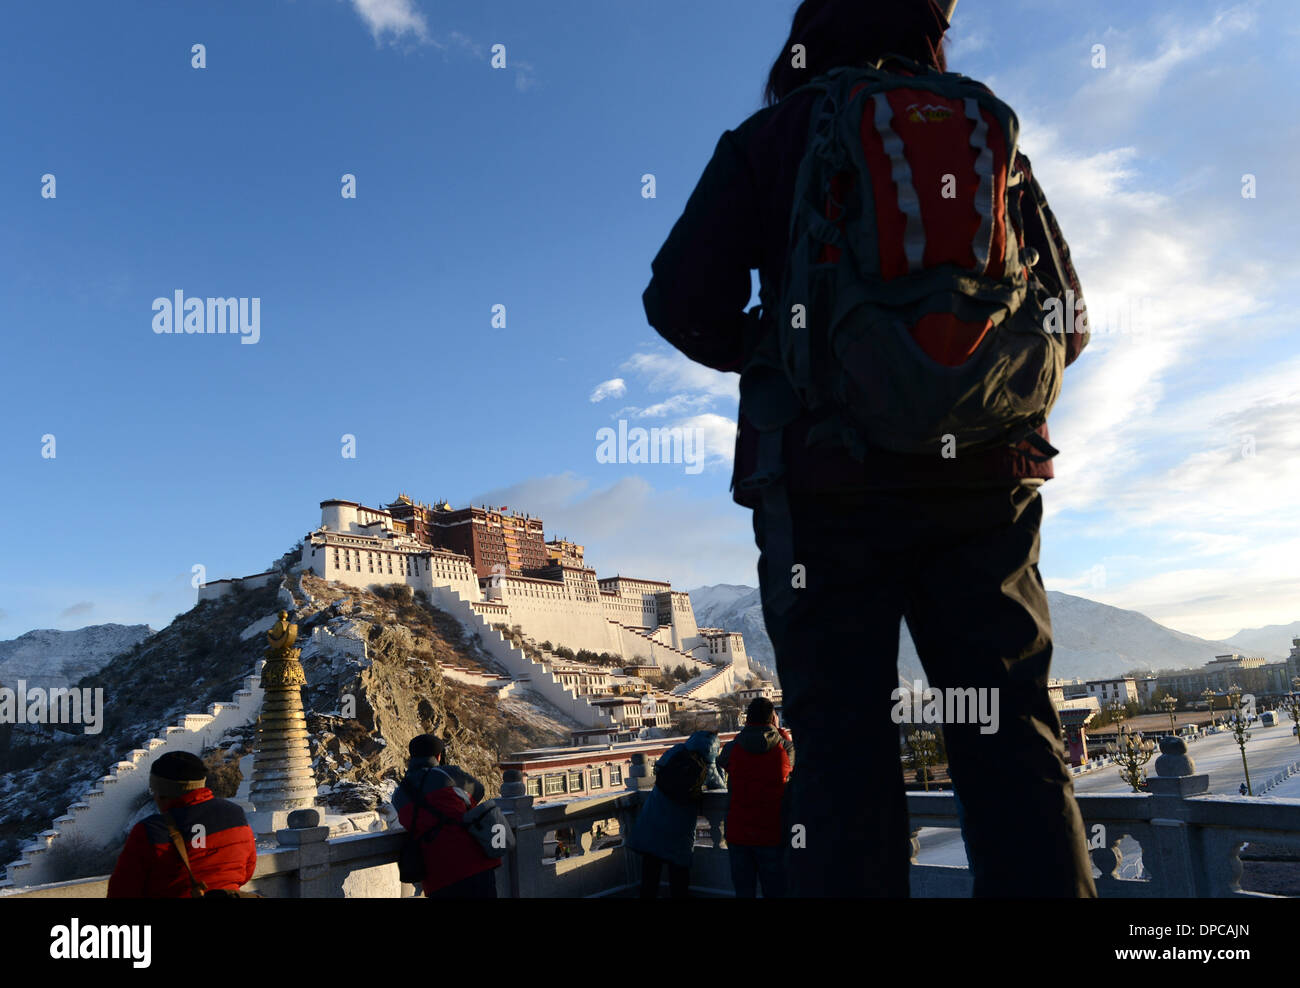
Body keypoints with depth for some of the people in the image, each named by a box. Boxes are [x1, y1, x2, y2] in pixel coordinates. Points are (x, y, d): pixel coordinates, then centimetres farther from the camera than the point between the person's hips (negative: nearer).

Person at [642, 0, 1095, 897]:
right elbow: (1068, 323, 16)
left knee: (844, 741, 0)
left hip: (828, 483, -2)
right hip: (984, 483, 3)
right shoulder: (993, 138, 18)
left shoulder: (775, 136, 10)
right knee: (1013, 738, 4)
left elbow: (684, 302, -1)